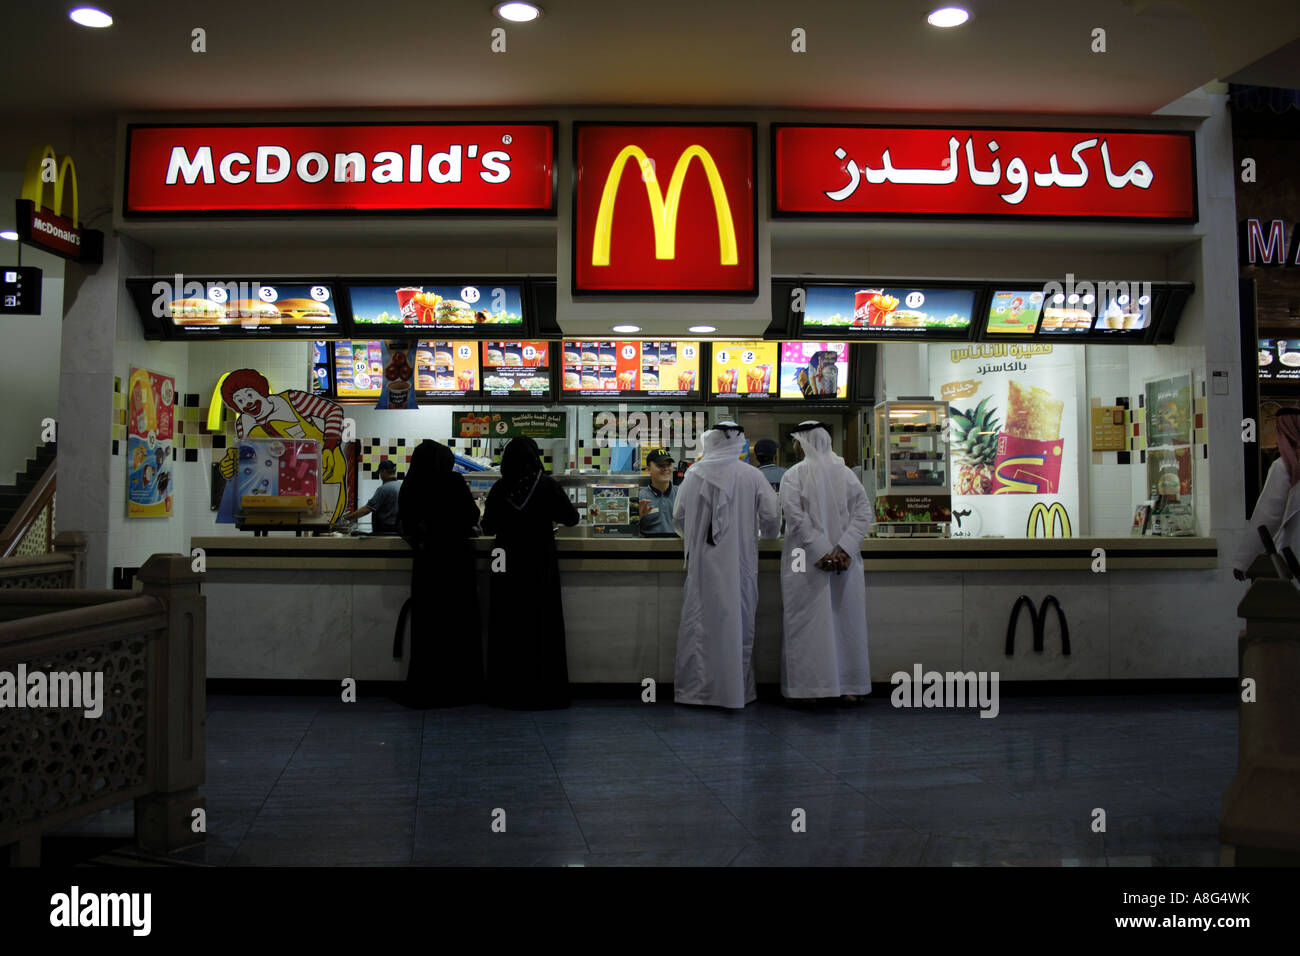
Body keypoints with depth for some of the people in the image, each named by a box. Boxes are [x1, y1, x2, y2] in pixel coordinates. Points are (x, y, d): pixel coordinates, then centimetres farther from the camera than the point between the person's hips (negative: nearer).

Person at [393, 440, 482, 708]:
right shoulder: (453, 482, -9)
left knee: (427, 624, 9)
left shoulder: (409, 487, 1)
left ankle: (425, 690, 13)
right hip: (456, 560, -3)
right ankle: (458, 689, 9)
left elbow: (406, 527, 7)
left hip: (426, 562, 3)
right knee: (458, 624, 5)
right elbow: (473, 516, -3)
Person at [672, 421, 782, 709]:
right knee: (736, 623, 8)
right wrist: (767, 533, 20)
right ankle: (734, 691, 14)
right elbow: (771, 518, -3)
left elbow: (678, 517, 5)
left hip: (701, 563, 1)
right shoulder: (752, 476, -5)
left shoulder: (694, 474, -2)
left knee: (698, 623, 8)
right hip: (738, 564, -1)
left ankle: (695, 688, 15)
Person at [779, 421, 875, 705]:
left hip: (806, 564, -3)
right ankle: (850, 685, 15)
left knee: (807, 621, 2)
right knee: (846, 619, 10)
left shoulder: (794, 476, -6)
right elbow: (863, 512, -1)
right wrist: (844, 549, -8)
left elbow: (796, 518, -15)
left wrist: (821, 552, -14)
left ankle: (809, 685, 3)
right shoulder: (845, 473, 5)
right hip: (846, 563, 3)